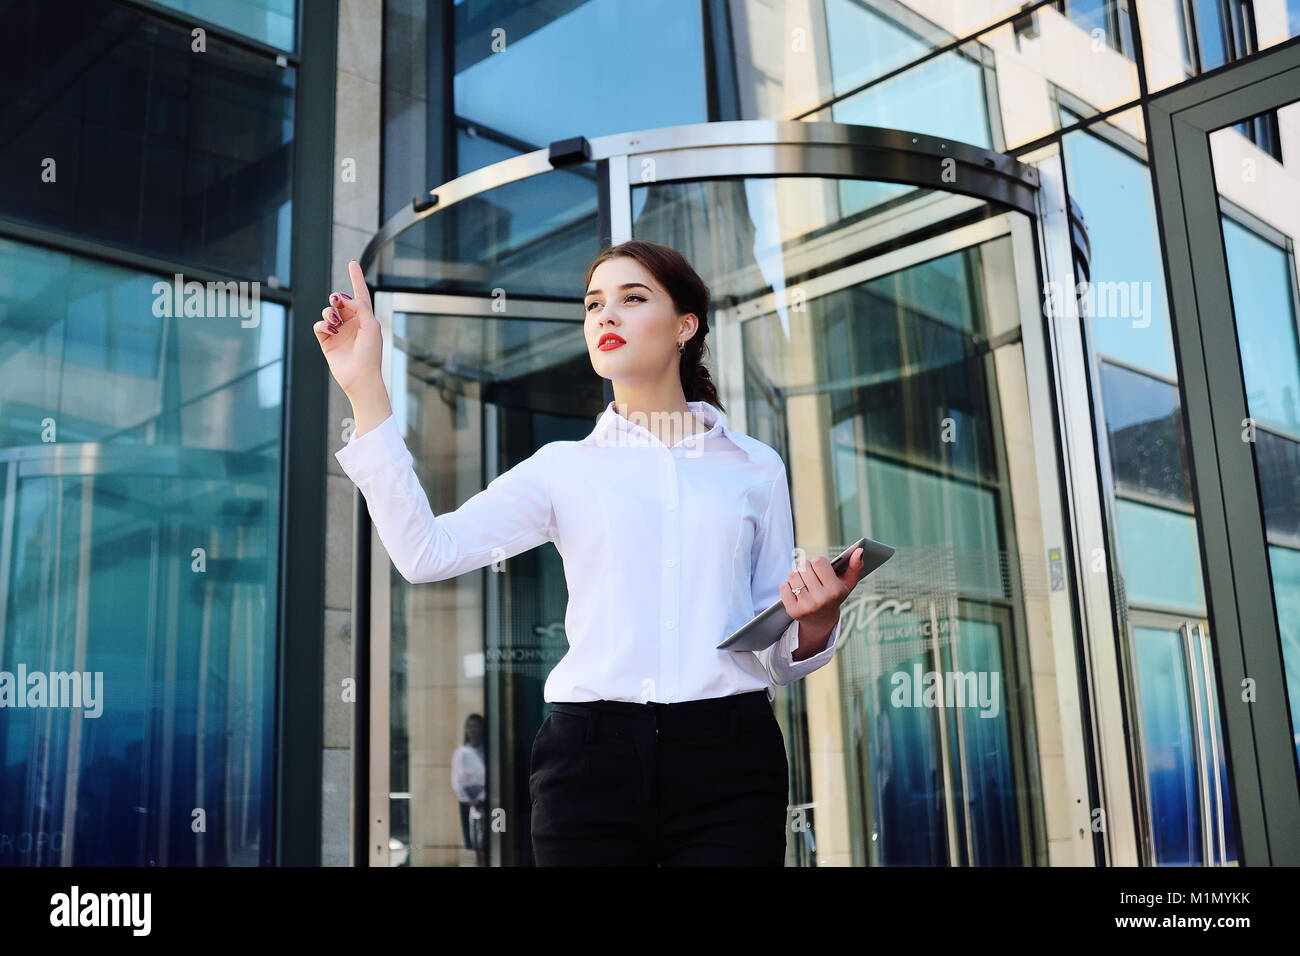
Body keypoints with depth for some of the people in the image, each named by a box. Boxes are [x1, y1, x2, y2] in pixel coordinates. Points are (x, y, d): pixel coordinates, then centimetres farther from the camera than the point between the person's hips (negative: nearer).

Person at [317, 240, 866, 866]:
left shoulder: (755, 467, 10)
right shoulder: (564, 468, 8)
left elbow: (779, 655, 12)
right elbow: (425, 552, -6)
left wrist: (816, 617, -11)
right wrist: (365, 388, -6)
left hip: (729, 763, 0)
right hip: (593, 753, 0)